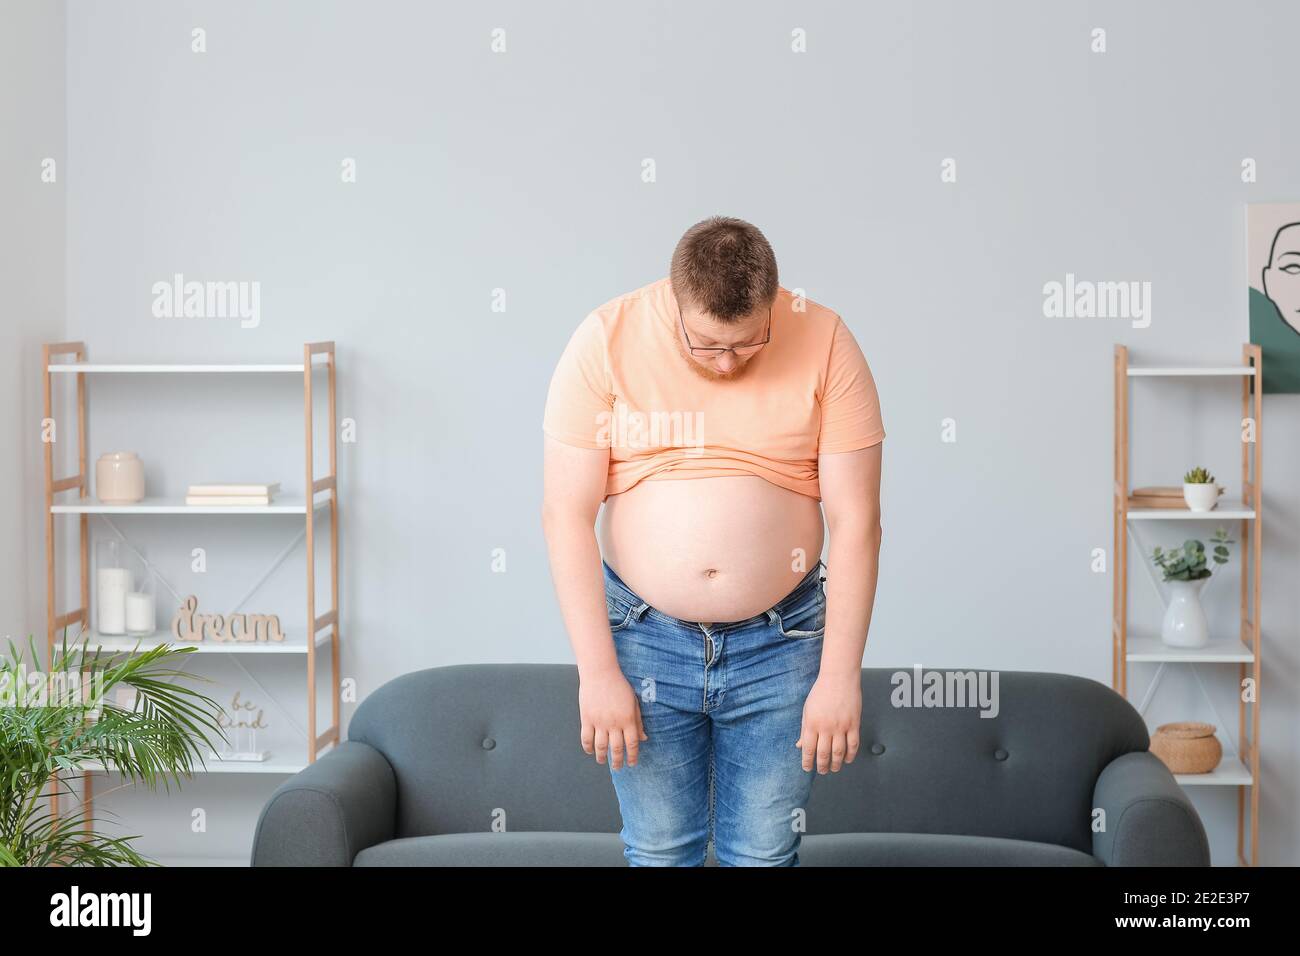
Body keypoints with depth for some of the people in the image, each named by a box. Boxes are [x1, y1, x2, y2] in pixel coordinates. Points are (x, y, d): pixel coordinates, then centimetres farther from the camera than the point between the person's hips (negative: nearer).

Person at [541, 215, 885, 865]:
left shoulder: (824, 345, -9)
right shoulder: (606, 342, -9)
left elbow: (856, 520, -7)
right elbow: (566, 514, -9)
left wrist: (840, 676, -11)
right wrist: (598, 672, -13)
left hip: (779, 644, 0)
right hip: (644, 636, 0)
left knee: (764, 856, 6)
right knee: (659, 853, 6)